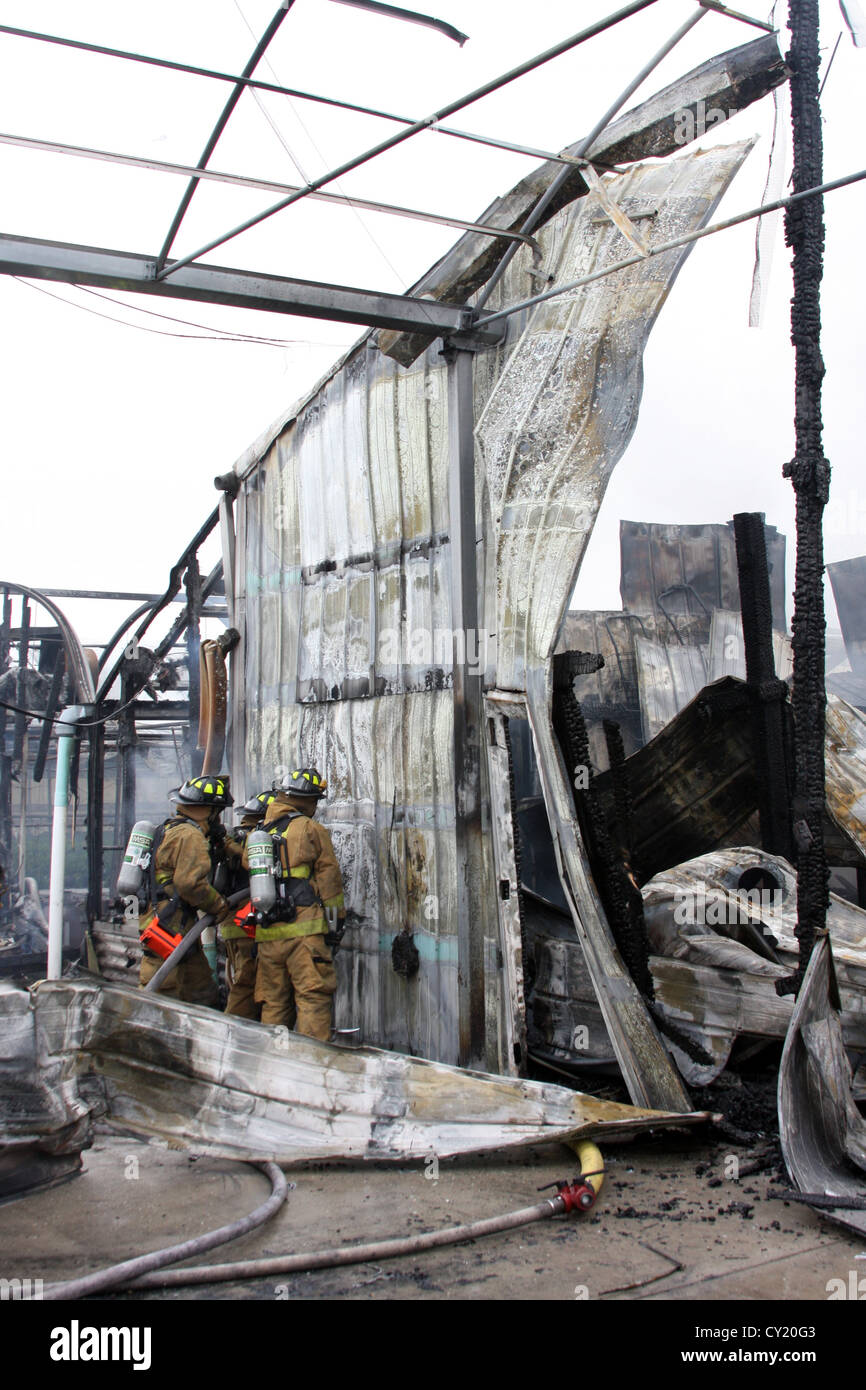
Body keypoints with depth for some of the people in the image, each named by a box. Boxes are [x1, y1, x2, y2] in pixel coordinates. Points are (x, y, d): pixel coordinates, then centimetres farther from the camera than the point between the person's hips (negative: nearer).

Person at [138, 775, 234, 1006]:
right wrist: (220, 906, -7)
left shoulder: (171, 828, 19)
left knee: (203, 994, 13)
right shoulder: (190, 835, -13)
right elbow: (191, 884, -21)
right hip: (169, 928, -11)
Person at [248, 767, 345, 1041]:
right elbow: (329, 877, -1)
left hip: (267, 933, 6)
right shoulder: (311, 830, -1)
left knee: (272, 1002, 11)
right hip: (304, 929, -5)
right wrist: (336, 917, 7)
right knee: (314, 997, -5)